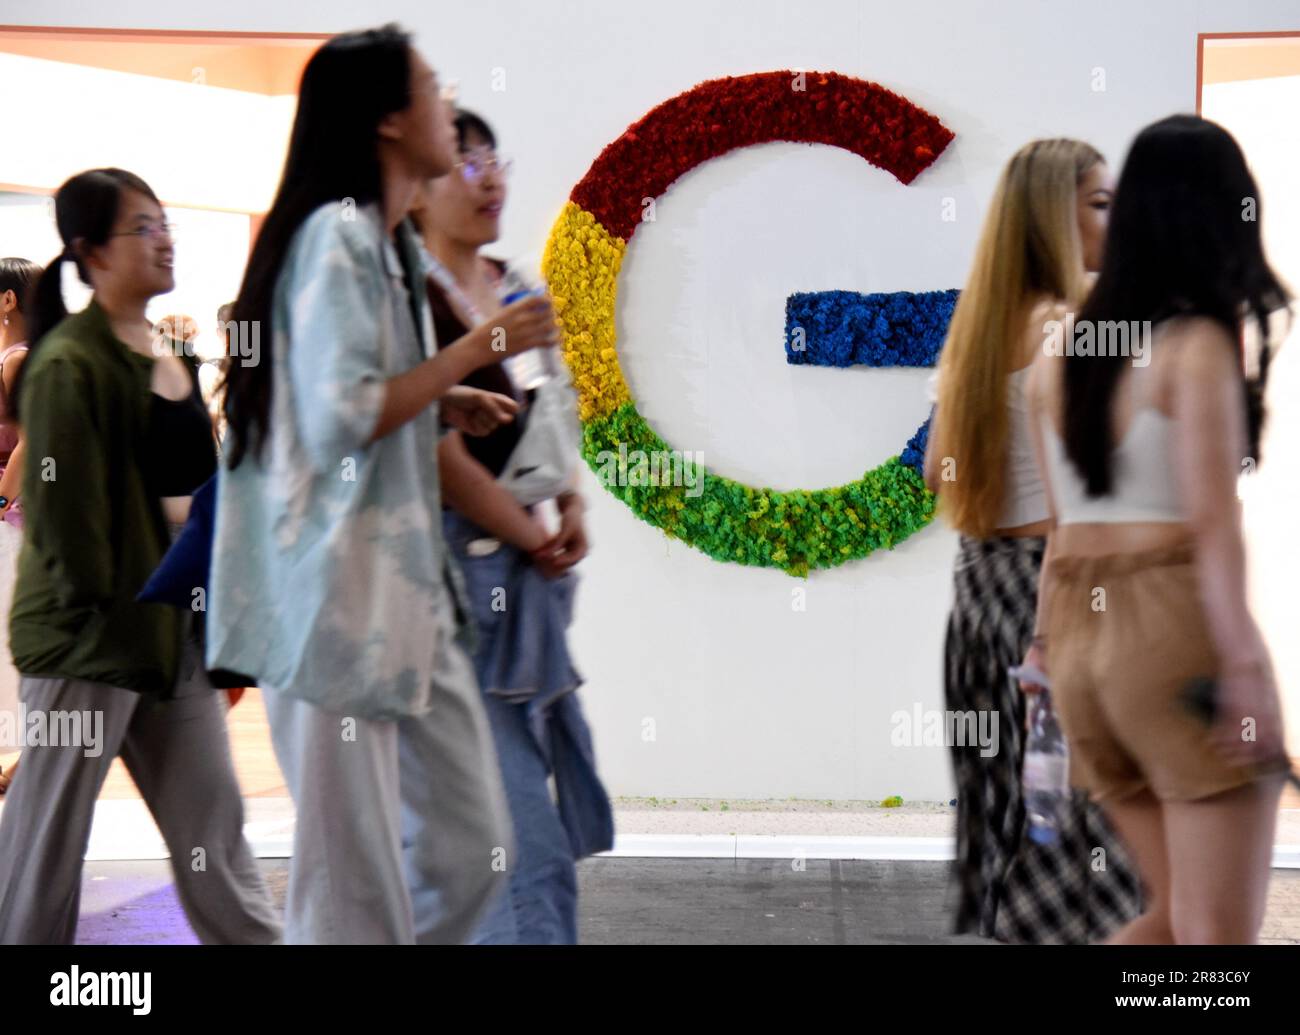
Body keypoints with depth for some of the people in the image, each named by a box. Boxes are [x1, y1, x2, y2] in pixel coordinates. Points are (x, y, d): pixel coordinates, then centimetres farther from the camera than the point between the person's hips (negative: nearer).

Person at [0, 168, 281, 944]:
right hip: (85, 640, -8)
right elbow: (64, 505, -16)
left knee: (214, 828, 11)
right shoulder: (67, 365, -12)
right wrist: (100, 603, -15)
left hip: (173, 632, 8)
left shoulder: (172, 359, 13)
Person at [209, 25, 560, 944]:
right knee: (356, 891, -4)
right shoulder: (335, 235, -13)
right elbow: (339, 418, -20)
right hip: (340, 597, -10)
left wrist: (447, 403, 10)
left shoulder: (388, 241, 17)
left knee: (472, 849, 10)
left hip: (411, 595, 10)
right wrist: (479, 348, -13)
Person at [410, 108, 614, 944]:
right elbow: (444, 458, -16)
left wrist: (573, 512, 5)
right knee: (526, 846, -9)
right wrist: (536, 540, -7)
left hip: (531, 578, 9)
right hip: (463, 570, -9)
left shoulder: (515, 290, 13)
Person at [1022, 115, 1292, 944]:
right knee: (1220, 933, -2)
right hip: (1176, 625, -7)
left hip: (1078, 632, 7)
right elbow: (1211, 518, -15)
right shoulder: (1198, 343, -7)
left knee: (1173, 916, 18)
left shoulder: (1059, 353, 12)